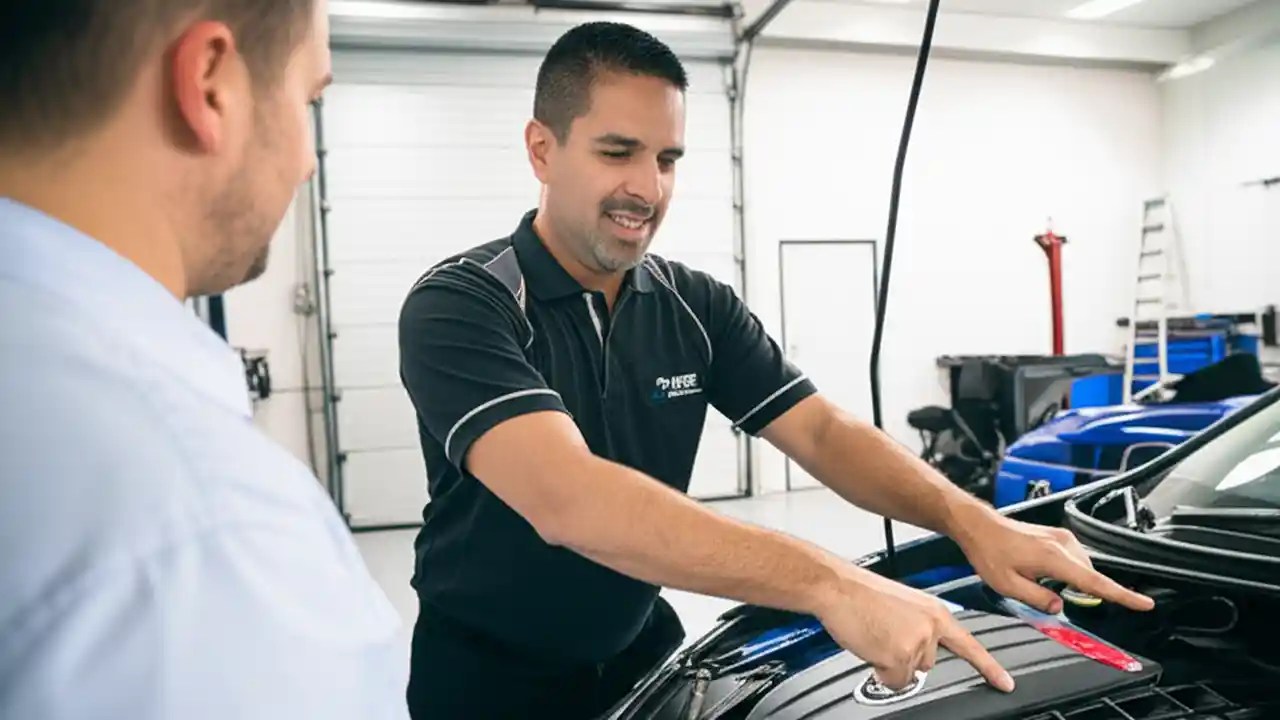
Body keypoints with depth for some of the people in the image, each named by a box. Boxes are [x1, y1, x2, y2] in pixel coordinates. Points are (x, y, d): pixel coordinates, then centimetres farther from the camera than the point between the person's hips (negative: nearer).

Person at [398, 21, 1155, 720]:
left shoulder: (698, 308, -4)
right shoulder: (459, 306, -23)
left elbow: (826, 433, -9)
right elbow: (568, 502, -38)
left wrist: (973, 521, -27)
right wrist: (832, 584, -44)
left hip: (640, 653, 5)